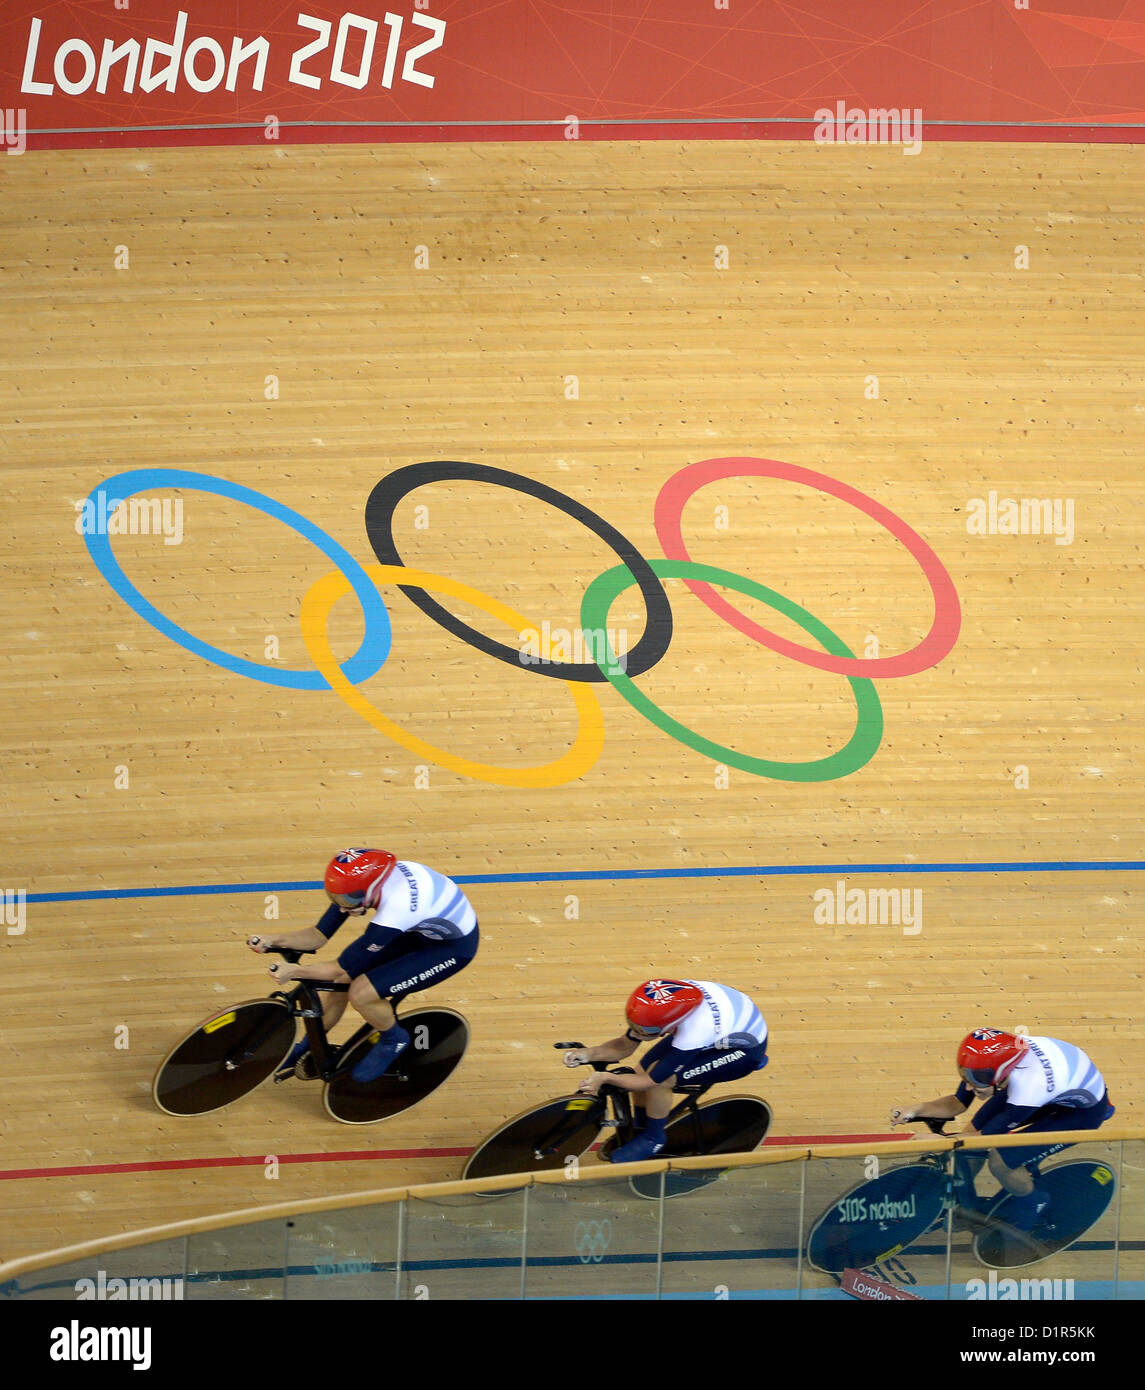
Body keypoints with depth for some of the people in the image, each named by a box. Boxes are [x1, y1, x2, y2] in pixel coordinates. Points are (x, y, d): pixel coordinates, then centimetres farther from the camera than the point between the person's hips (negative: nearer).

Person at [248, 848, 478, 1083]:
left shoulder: (396, 910, -39)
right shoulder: (362, 882, -18)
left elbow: (344, 968, -26)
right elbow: (318, 935, -10)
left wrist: (294, 971, -22)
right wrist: (274, 940, -23)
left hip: (452, 946, -7)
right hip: (420, 930, 7)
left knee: (361, 993, -20)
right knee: (341, 978, -1)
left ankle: (394, 1039, 10)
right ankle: (310, 1045, 23)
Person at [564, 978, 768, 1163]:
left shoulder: (694, 1035, -42)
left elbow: (650, 1081, -29)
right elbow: (624, 1046, -9)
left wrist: (605, 1077, -32)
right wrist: (590, 1054, -25)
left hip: (744, 1049, -7)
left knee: (658, 1079, -23)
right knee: (641, 1071, -6)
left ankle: (652, 1140, 3)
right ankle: (640, 1129, 22)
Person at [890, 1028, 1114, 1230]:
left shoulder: (1030, 1086, -41)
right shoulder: (991, 1059, -24)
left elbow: (988, 1137, -27)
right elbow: (958, 1102, -9)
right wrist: (917, 1110, -24)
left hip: (1083, 1110, -7)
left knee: (1001, 1162, -18)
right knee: (974, 1131, -2)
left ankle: (1034, 1205, 14)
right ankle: (961, 1206, 24)